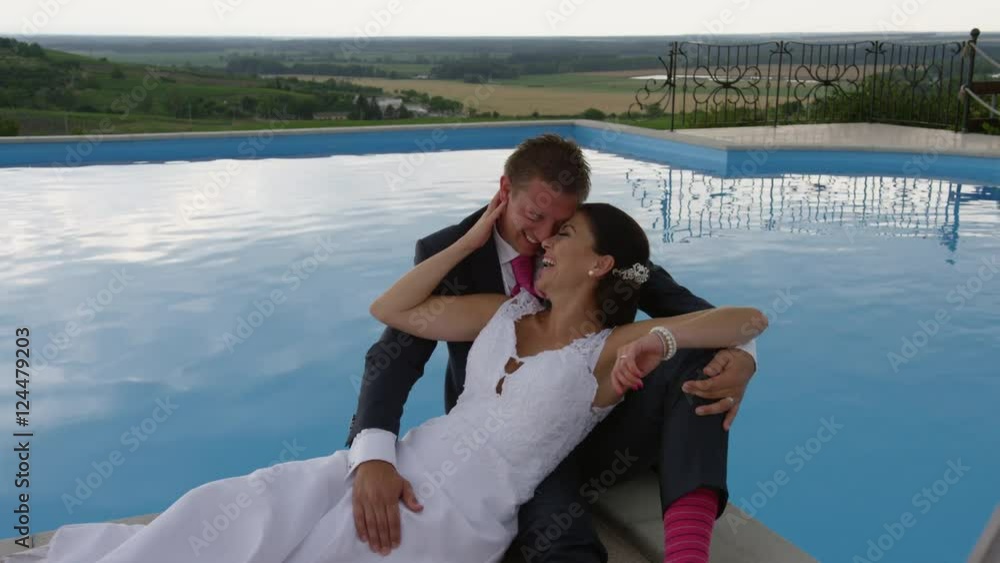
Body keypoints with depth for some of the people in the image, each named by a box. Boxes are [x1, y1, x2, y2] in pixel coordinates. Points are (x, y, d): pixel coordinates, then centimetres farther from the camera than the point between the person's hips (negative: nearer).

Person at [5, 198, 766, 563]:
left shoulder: (609, 353, -6)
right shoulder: (507, 313, 9)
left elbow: (751, 319, -10)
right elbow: (390, 310, 8)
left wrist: (661, 336, -26)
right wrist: (473, 240, 6)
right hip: (407, 463, 5)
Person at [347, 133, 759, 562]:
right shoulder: (447, 254, -8)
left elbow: (677, 303, -6)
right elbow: (395, 356, -17)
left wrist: (738, 352, -30)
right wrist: (372, 456, -37)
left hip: (596, 429, 3)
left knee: (697, 360, -25)